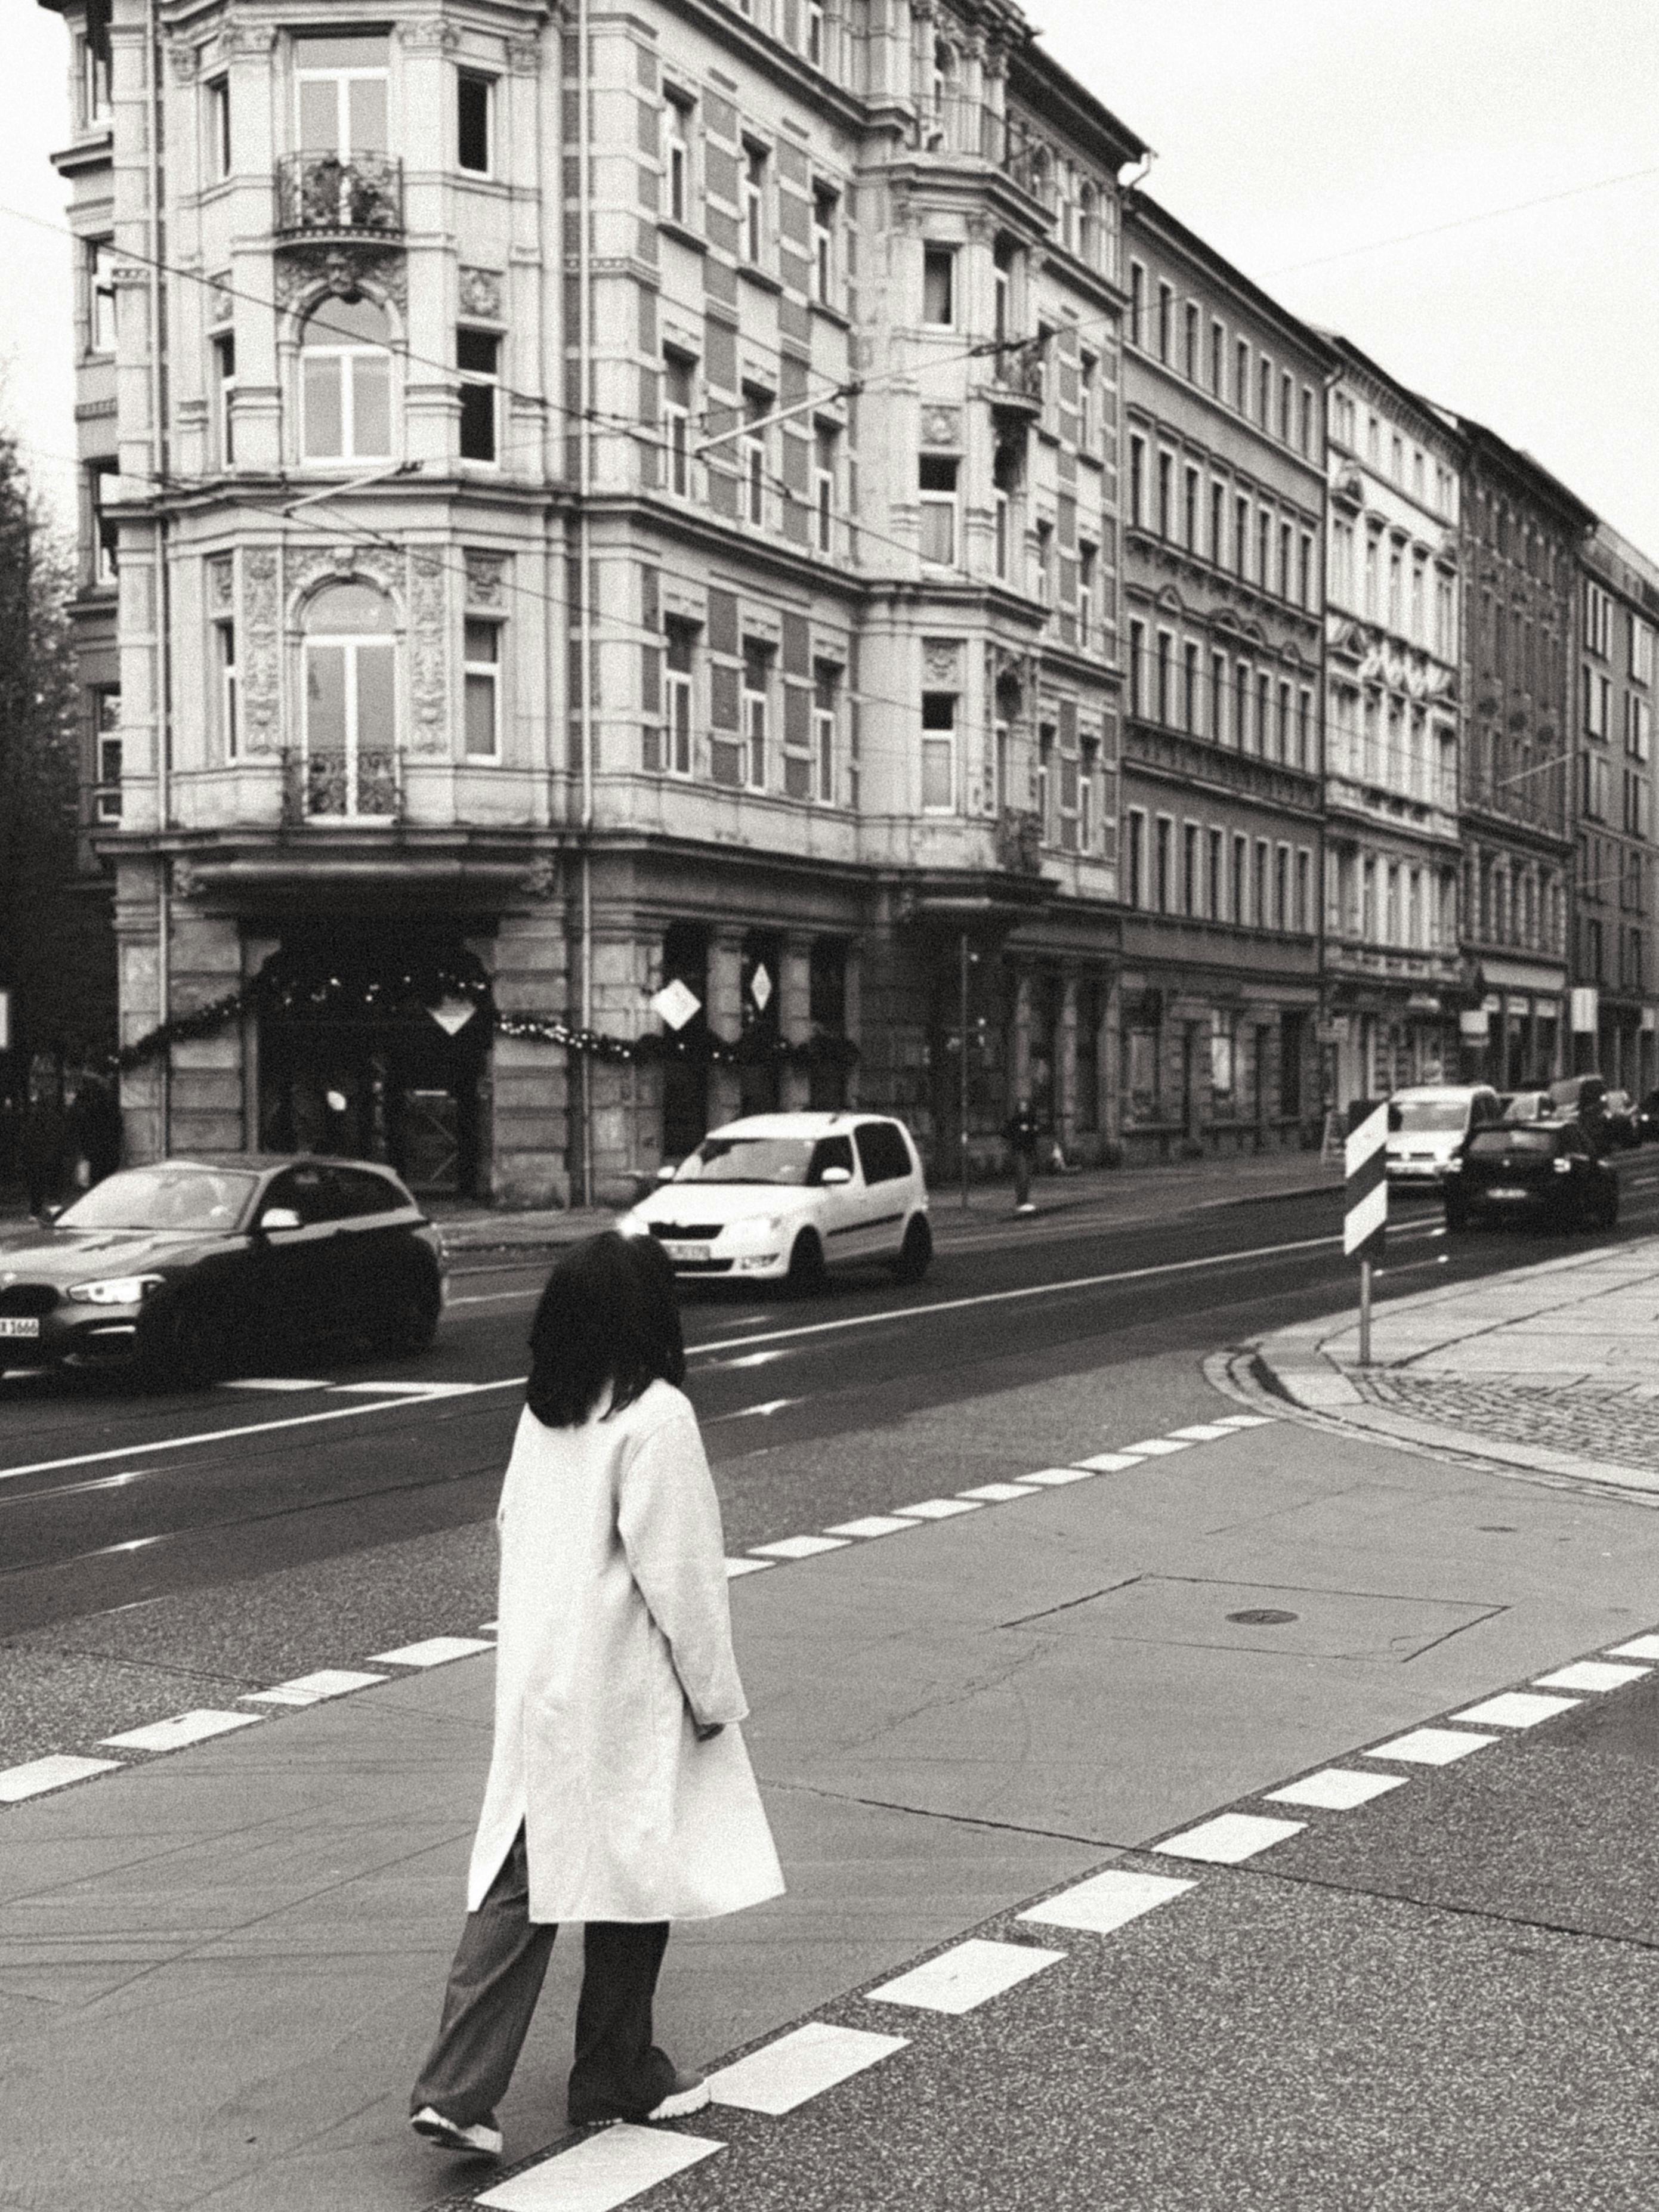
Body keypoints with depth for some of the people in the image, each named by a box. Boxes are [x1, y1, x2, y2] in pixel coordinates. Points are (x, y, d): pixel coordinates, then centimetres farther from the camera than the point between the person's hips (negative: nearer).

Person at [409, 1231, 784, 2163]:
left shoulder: (541, 1414, 5)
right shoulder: (656, 1417, -17)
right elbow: (679, 1571, -17)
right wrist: (714, 1692, -8)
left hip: (537, 1685, 7)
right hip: (626, 1697, -7)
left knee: (520, 1882, 10)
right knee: (633, 1879, 10)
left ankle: (458, 2089, 5)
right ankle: (619, 2080, 24)